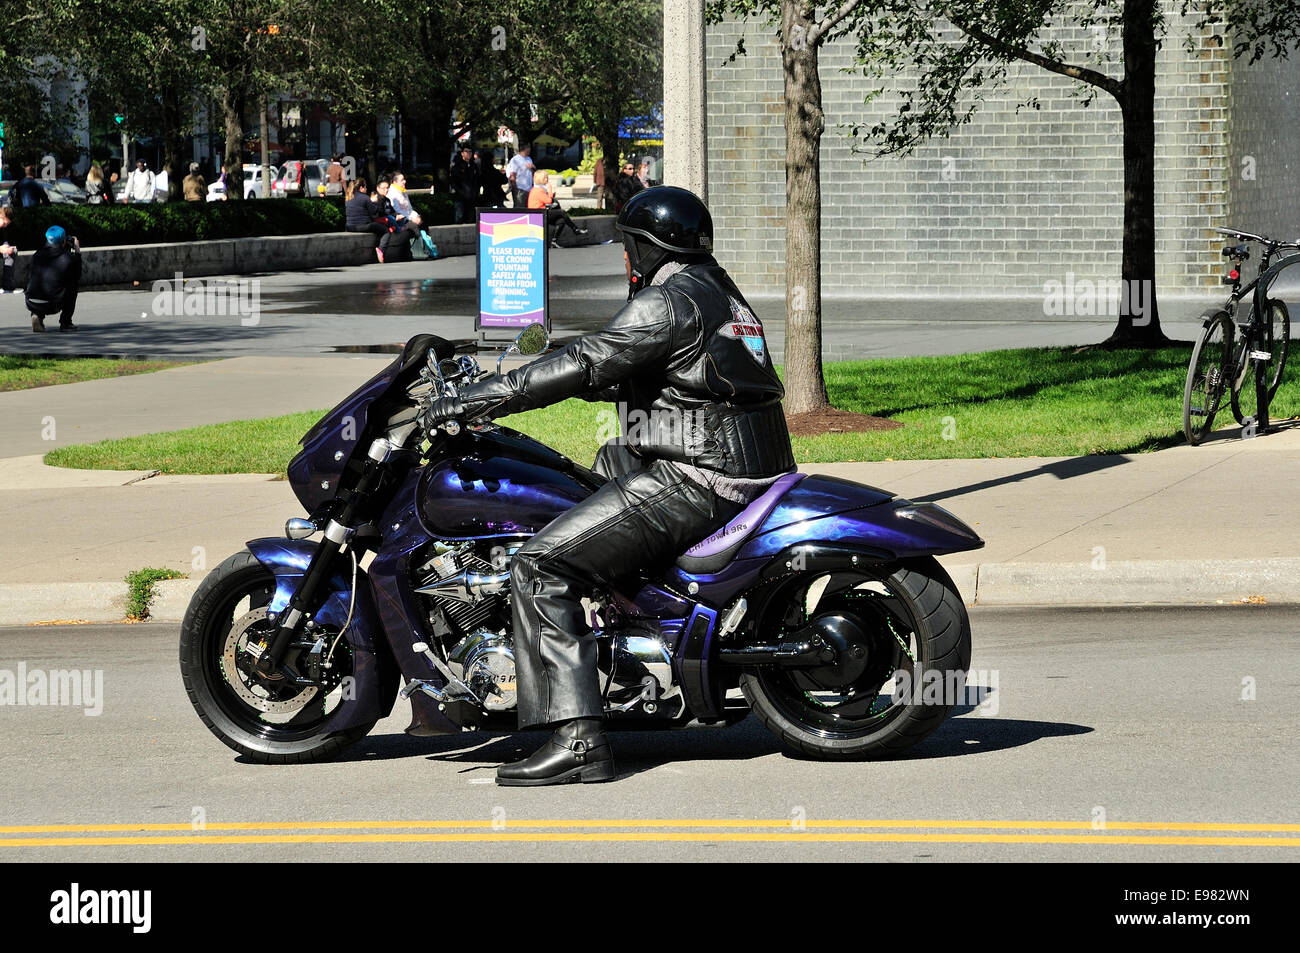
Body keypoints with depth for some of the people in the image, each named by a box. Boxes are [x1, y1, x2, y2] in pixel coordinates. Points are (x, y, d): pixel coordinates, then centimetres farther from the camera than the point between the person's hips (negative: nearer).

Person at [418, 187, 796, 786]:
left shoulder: (668, 301, -11)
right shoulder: (719, 292, 20)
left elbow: (585, 365, -19)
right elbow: (623, 375, 29)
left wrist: (474, 400, -17)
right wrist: (533, 378, 27)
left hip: (694, 482, -11)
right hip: (752, 472, 11)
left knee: (539, 569, -12)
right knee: (613, 459, 39)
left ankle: (578, 740, -23)